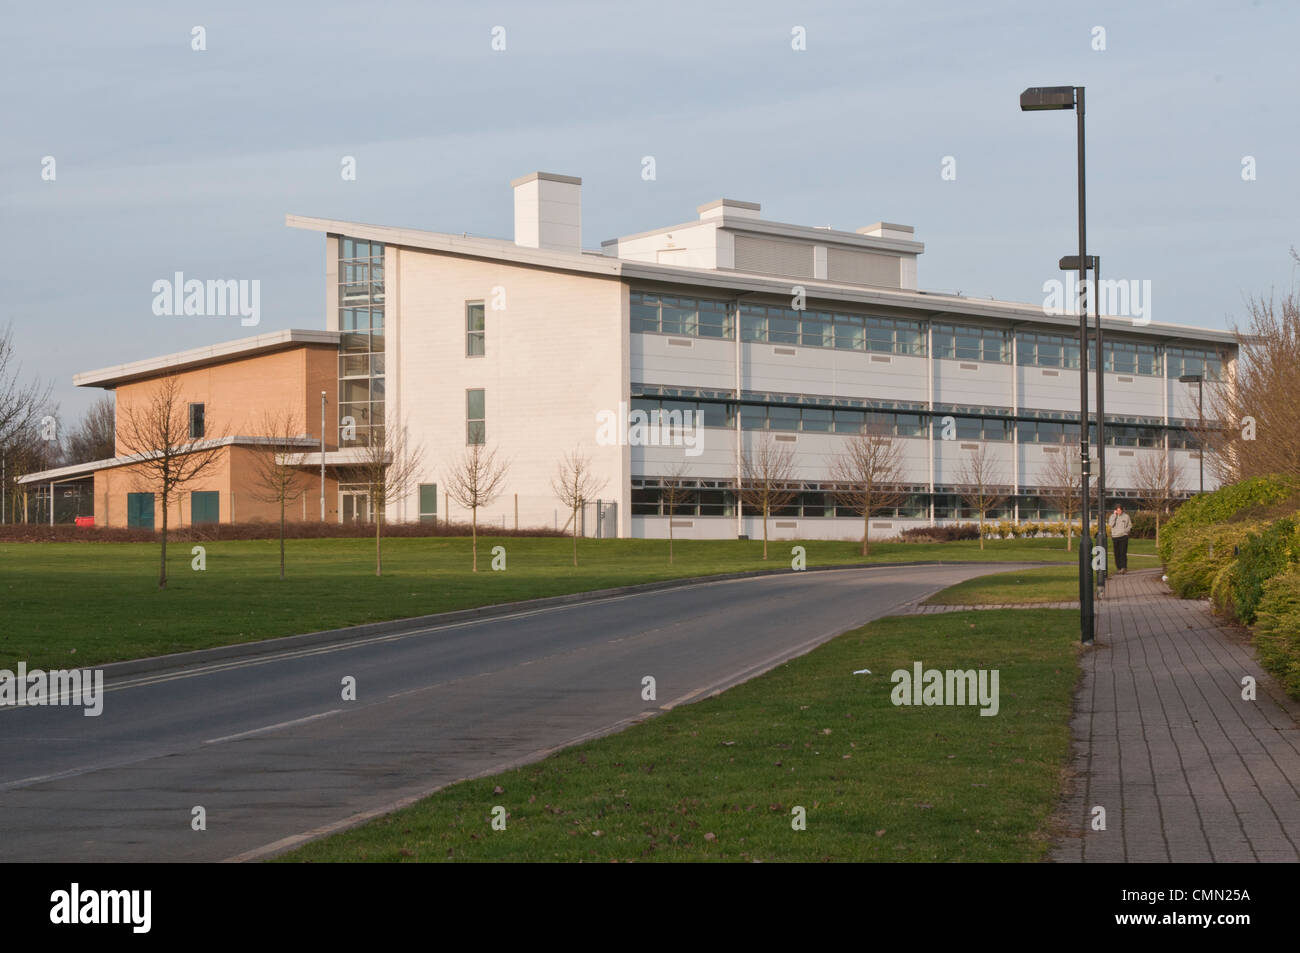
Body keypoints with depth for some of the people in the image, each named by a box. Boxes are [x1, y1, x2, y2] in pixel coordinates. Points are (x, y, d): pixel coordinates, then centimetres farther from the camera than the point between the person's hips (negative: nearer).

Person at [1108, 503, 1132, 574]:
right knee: (1117, 553, 4)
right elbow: (1111, 525, -12)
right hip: (1115, 537, 2)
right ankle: (1118, 567, 13)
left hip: (1123, 536, -2)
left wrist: (1125, 530, -7)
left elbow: (1130, 525, 10)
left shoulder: (1126, 516, 2)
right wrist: (1114, 515, -12)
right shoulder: (1112, 516, 3)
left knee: (1123, 552, -12)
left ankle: (1124, 567, -15)